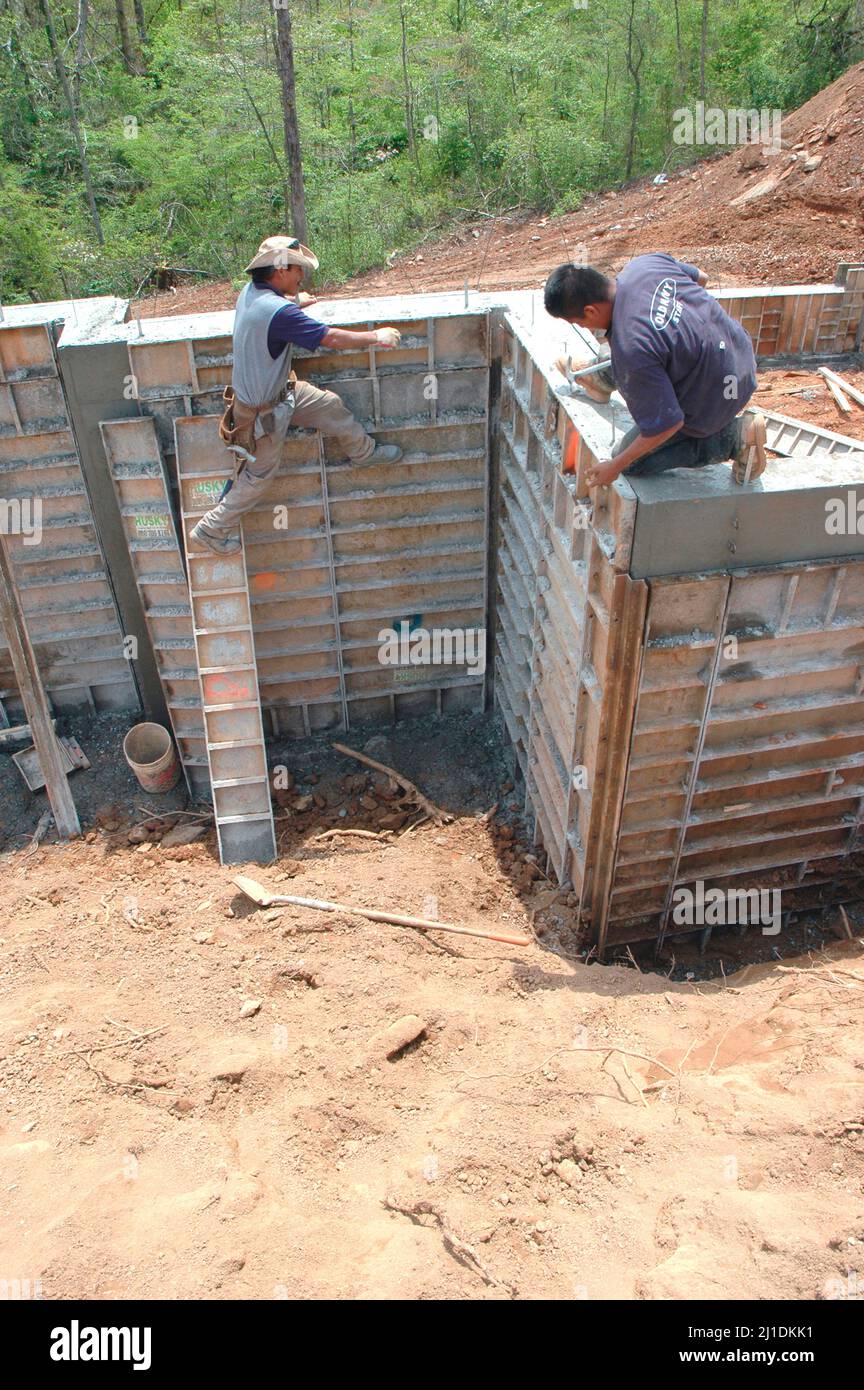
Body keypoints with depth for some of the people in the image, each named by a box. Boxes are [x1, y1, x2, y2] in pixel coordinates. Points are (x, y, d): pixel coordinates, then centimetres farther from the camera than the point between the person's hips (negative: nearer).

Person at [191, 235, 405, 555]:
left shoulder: (251, 291, -6)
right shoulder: (279, 312, -33)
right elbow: (331, 338, -26)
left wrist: (294, 301, 22)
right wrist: (375, 336, -14)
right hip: (265, 411, -9)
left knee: (330, 406, 14)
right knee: (260, 474, 9)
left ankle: (363, 450, 40)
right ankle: (212, 529, 23)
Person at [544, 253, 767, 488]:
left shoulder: (632, 350, -37)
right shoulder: (645, 263, -14)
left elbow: (667, 424, -28)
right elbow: (701, 277, 8)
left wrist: (616, 466, -17)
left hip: (712, 398, -8)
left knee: (634, 463, 8)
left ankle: (733, 439, 4)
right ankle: (603, 378, 46)